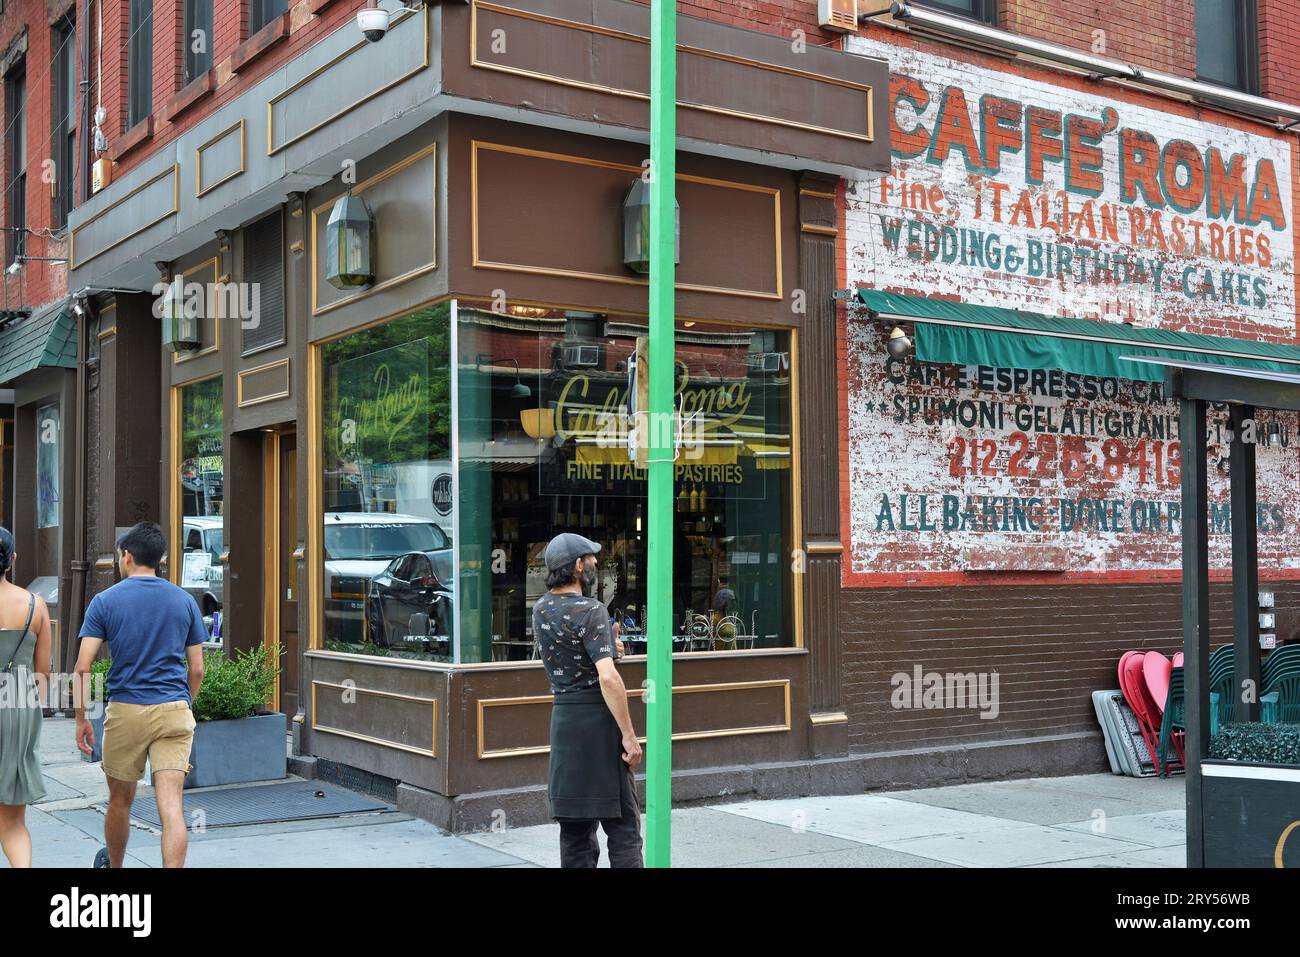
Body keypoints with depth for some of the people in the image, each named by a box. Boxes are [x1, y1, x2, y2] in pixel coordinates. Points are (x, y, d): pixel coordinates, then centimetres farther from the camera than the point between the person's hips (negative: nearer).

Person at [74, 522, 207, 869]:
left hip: (125, 711, 0)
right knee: (171, 807, -6)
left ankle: (113, 866, 40)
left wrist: (81, 719, 3)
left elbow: (83, 667, -6)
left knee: (120, 800, 19)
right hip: (174, 710, 1)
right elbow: (197, 669, 7)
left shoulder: (105, 601, 0)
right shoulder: (184, 601, 6)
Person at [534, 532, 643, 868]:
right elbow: (608, 677, -23)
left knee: (574, 827, 11)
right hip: (597, 716, -7)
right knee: (622, 823, 0)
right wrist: (629, 735, -19)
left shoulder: (540, 610, 10)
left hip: (562, 717, 7)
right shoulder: (590, 611, -14)